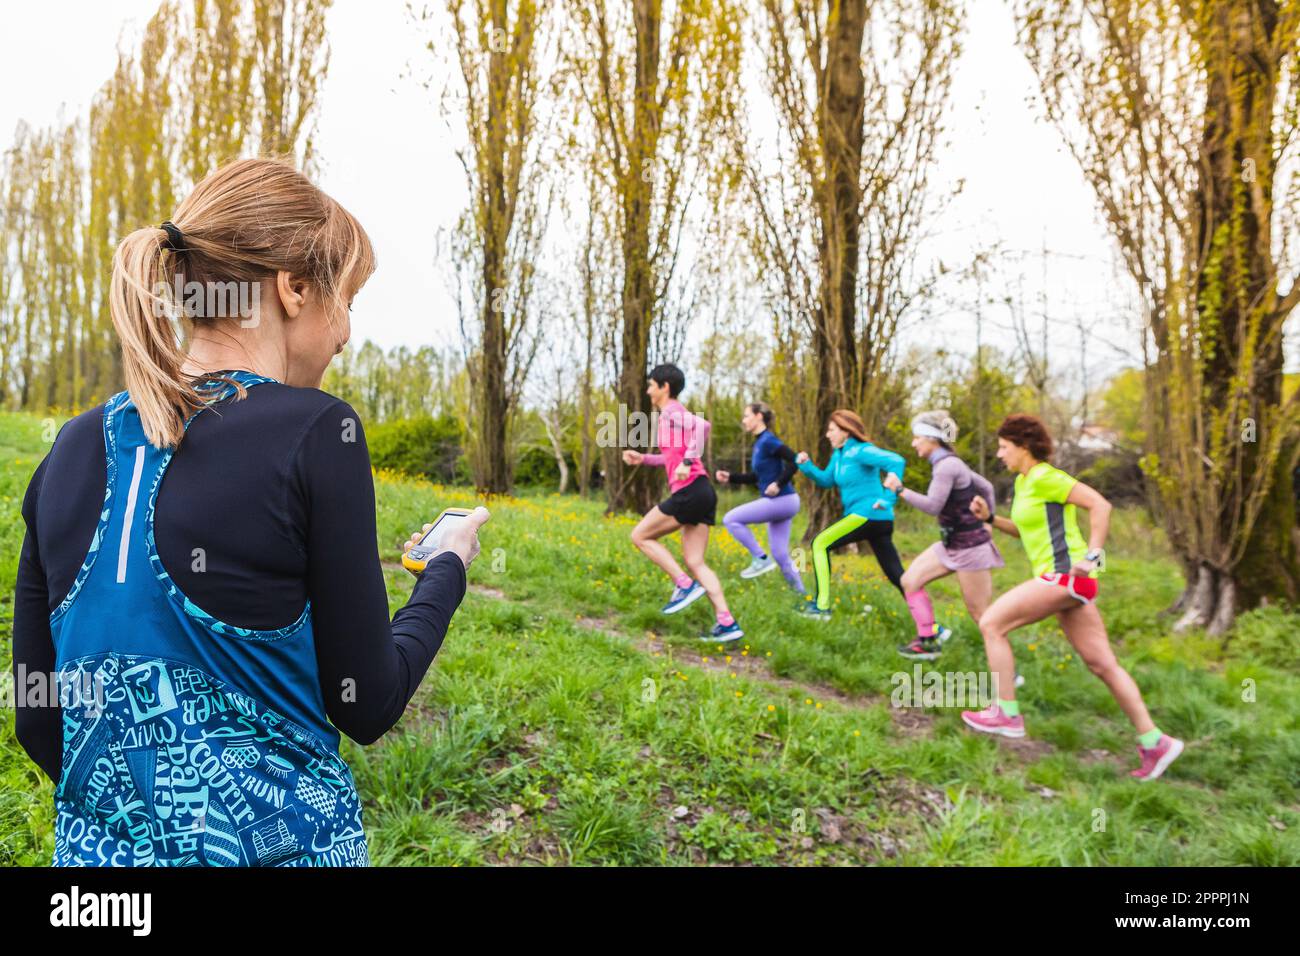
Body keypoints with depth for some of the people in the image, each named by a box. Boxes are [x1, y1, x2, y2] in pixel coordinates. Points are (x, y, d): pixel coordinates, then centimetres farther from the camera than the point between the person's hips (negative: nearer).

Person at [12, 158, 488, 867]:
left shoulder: (75, 447, -1)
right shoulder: (315, 432, -18)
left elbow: (38, 718, 4)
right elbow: (367, 703, -12)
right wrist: (447, 570, 2)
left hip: (100, 843, 5)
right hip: (276, 840, -4)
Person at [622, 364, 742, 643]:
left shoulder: (672, 412, -4)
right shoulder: (674, 415, 25)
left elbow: (703, 425, -25)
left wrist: (688, 462, -28)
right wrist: (642, 458, 27)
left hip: (689, 491, -10)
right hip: (702, 493, 10)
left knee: (640, 536, 2)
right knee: (694, 562, 7)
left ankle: (685, 584, -4)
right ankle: (727, 624, 0)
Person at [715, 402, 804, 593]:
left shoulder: (768, 441, -13)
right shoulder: (759, 443, 15)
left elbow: (794, 460, -22)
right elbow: (756, 477, 22)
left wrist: (779, 484, -22)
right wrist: (730, 477, 14)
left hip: (781, 501, -9)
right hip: (779, 503, 9)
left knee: (730, 519, -10)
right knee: (780, 556, 12)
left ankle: (761, 558, -4)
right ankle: (801, 594, 20)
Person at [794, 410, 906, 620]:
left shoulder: (860, 451, -12)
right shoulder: (839, 454, 15)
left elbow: (896, 461, -23)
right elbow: (826, 480, 21)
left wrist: (888, 499, -24)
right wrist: (806, 465, 6)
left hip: (869, 514, -10)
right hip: (878, 520, 10)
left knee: (820, 544, -5)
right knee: (897, 575, 10)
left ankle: (822, 606, -5)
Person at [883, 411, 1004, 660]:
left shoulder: (947, 465, -19)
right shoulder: (949, 463, 10)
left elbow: (932, 506, -26)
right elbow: (986, 487, 18)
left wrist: (899, 489, -18)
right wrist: (987, 520, 21)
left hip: (969, 546, -10)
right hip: (952, 544, 10)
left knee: (981, 614, -2)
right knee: (910, 579, 7)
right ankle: (928, 641, 11)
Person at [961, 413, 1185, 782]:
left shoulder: (1045, 477, -11)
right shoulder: (1023, 482, 18)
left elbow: (1100, 504, -17)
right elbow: (1023, 531, 27)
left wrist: (1093, 556, -20)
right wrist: (989, 517, 13)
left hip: (1065, 575, -10)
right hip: (1063, 579, 10)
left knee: (991, 624, -6)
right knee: (1102, 664, 10)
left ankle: (1006, 713, 1)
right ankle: (1154, 742, 14)